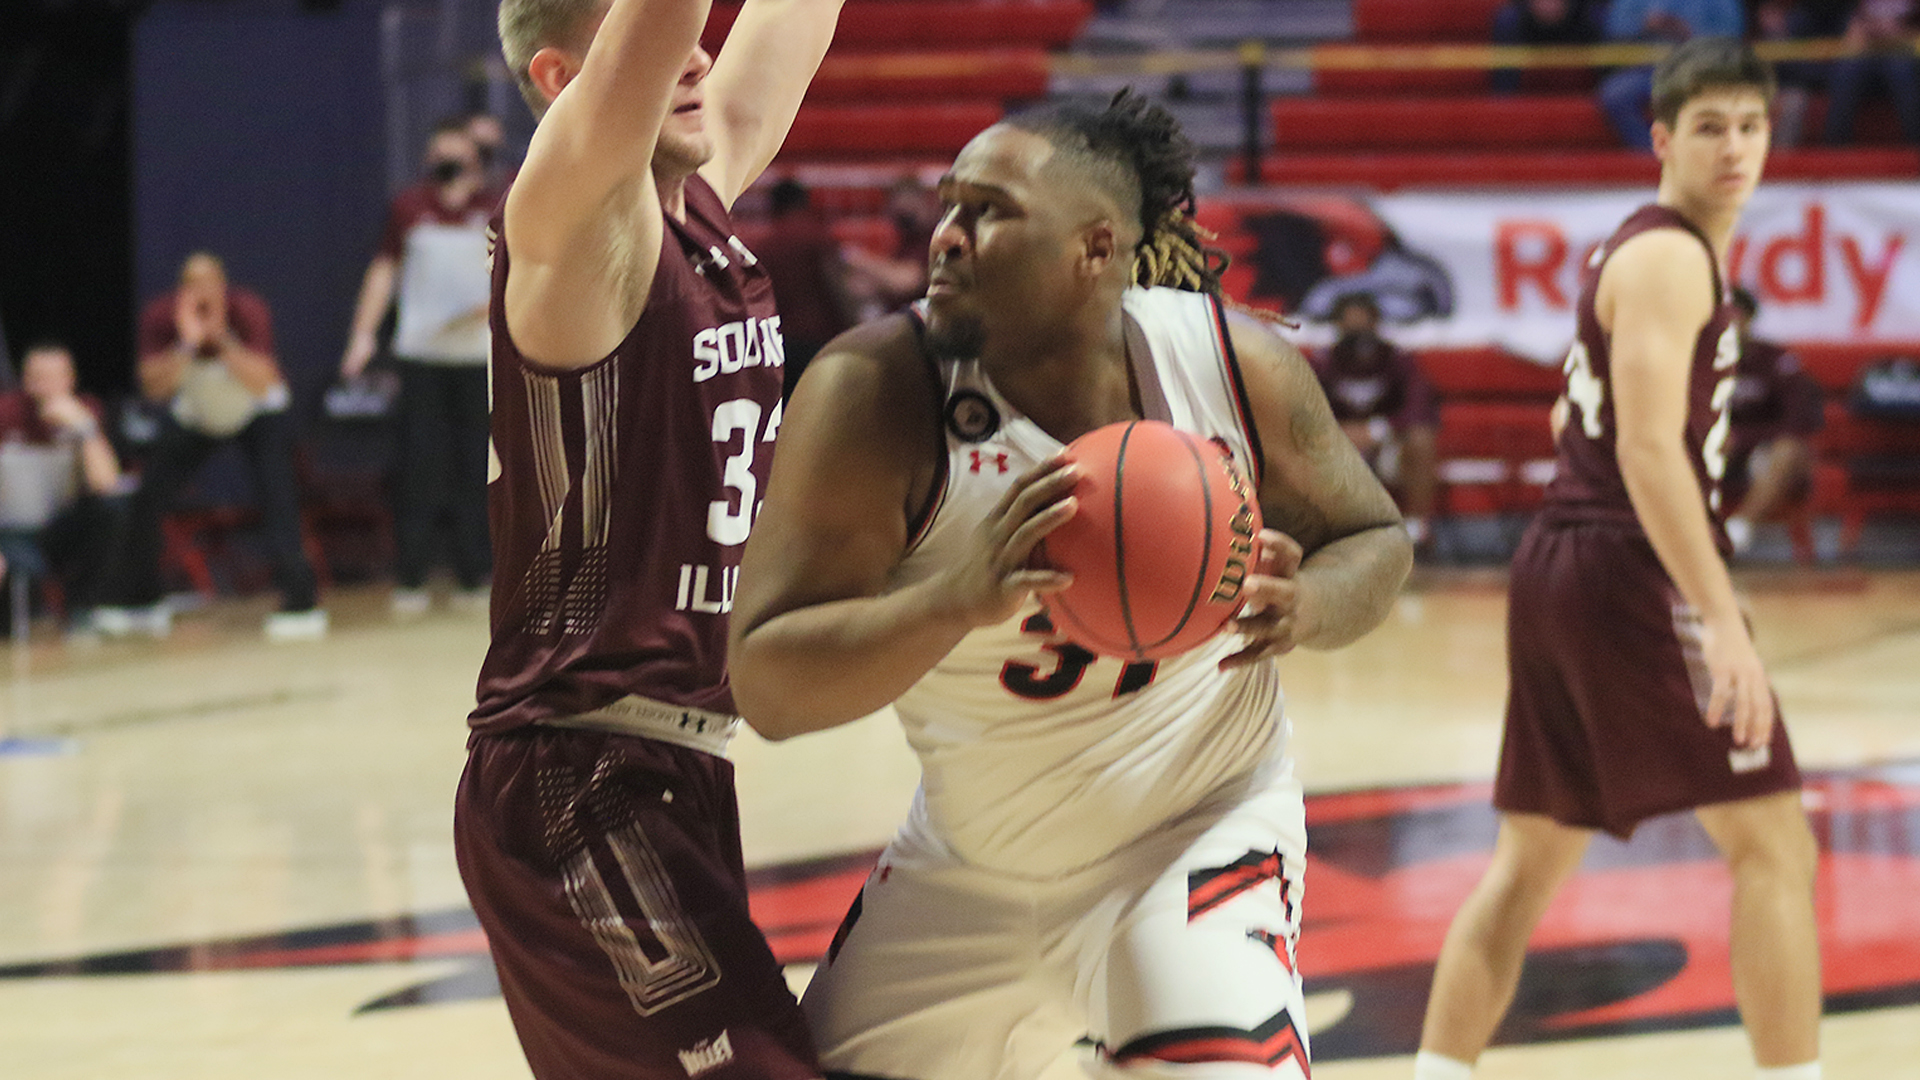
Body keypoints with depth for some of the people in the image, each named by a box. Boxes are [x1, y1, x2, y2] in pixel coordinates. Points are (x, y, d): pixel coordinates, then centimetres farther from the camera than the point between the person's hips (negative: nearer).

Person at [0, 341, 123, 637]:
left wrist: (85, 427, -28)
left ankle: (80, 610, -12)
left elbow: (105, 486, -17)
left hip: (61, 532, 3)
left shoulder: (85, 410, -5)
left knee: (105, 511, -27)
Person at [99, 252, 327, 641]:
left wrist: (222, 338, -49)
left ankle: (302, 604, -22)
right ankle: (136, 602, 17)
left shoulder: (249, 310, -31)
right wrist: (186, 343, -45)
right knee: (148, 499, -3)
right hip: (193, 415, 3)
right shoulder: (160, 316, -24)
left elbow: (262, 383, -39)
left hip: (257, 412, -3)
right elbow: (153, 386, -31)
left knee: (277, 494, -24)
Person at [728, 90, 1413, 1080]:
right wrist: (962, 599, -42)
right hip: (967, 875, 2)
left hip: (1200, 829, -2)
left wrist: (1306, 606, -22)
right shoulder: (873, 389, -20)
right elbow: (766, 688, -24)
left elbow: (1372, 538, 3)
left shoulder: (1233, 364, -14)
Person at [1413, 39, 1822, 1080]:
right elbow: (1649, 449, -23)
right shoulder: (1671, 260, -12)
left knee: (1530, 861, 13)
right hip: (1632, 571, -10)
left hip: (1557, 566, 10)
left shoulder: (1634, 250, 19)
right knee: (1772, 844, -8)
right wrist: (1724, 624, -30)